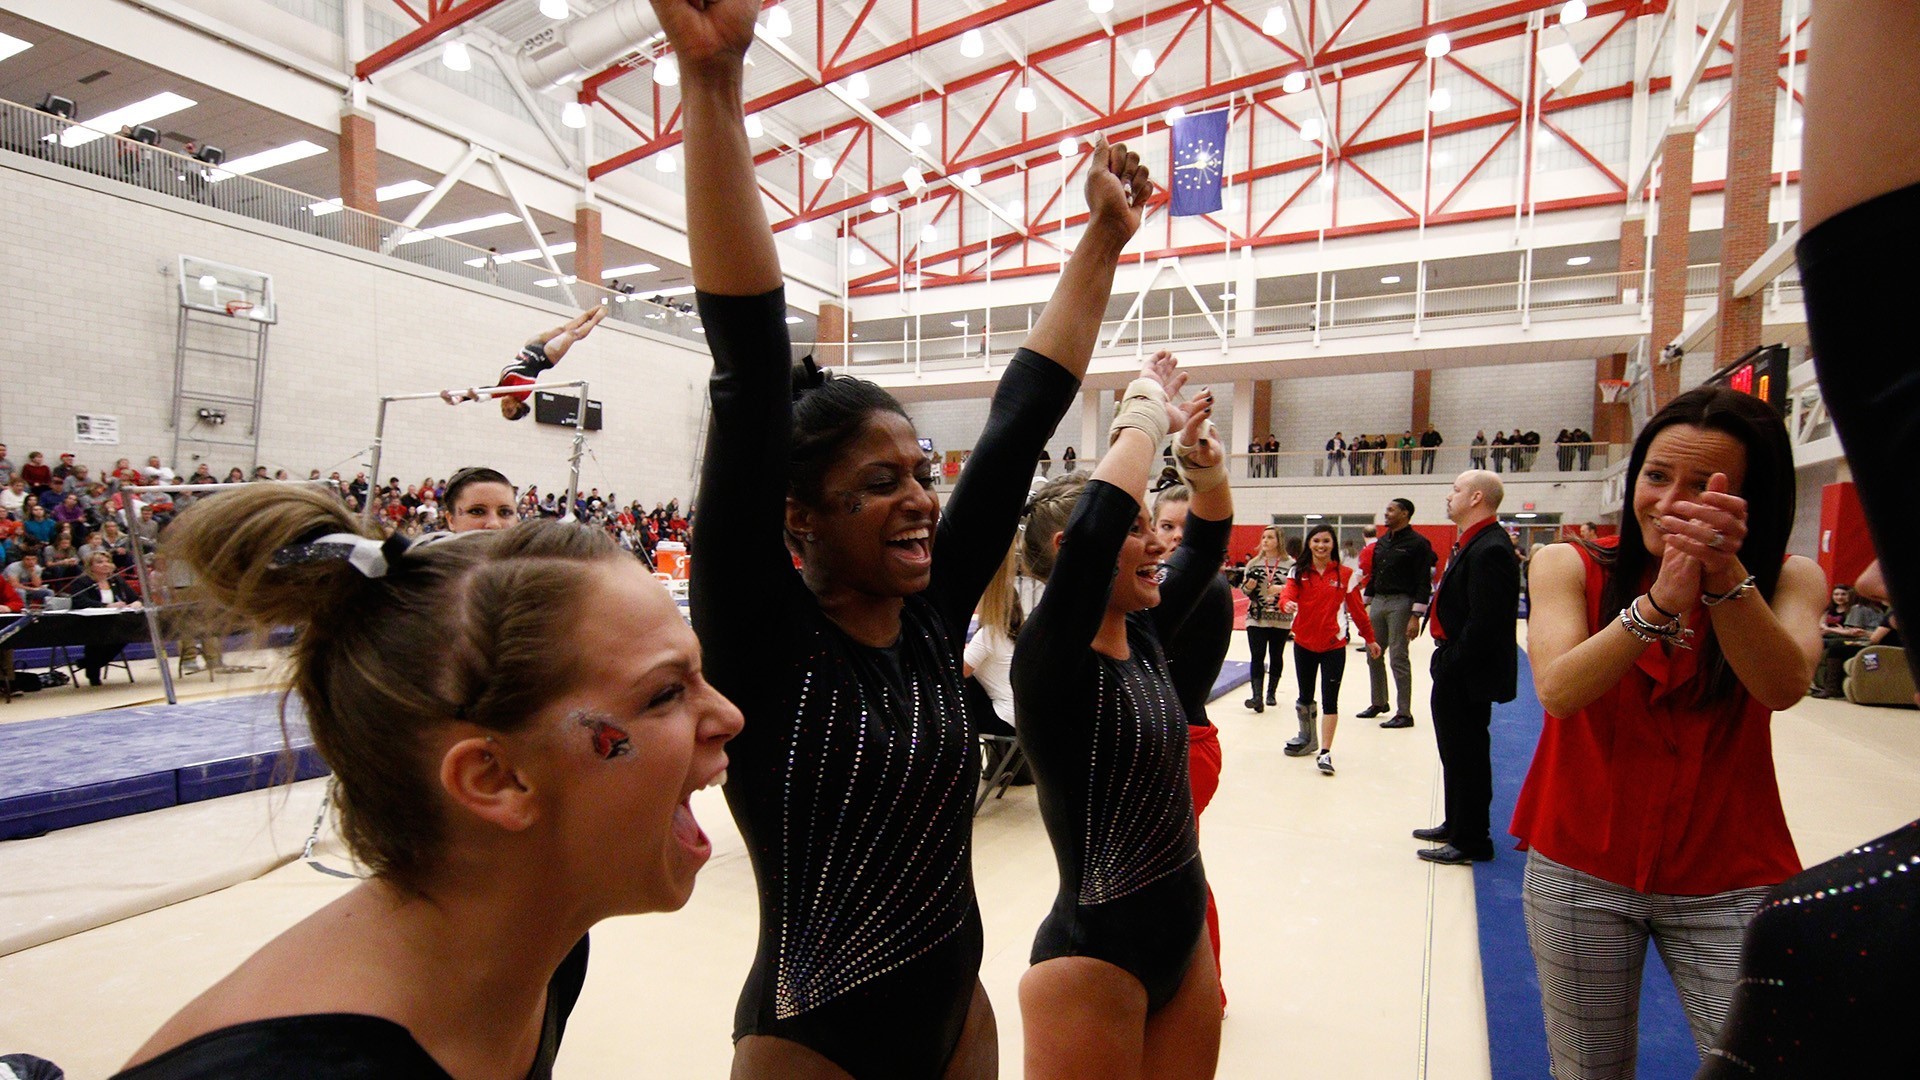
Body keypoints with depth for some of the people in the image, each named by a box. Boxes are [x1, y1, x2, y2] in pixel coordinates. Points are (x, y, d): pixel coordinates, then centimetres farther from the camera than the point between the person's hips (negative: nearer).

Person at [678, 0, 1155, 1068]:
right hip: (814, 1041, -5)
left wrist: (1105, 233, -2)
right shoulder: (766, 641, -21)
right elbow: (752, 378, -31)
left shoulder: (933, 614, -8)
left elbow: (1023, 416, -6)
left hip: (959, 1015, 5)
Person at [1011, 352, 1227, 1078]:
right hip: (1094, 958, -7)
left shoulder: (1143, 637, 1)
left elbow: (1207, 542, 12)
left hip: (1182, 938, 7)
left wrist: (1203, 464, -6)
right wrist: (1144, 415, -20)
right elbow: (1093, 524, -34)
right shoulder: (1050, 660, -20)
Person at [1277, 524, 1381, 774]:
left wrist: (1369, 638, 9)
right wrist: (1287, 604, -39)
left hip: (1333, 645, -2)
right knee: (1305, 696, 16)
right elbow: (1287, 594, -16)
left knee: (1330, 700, -4)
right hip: (1304, 643, 2)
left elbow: (1356, 608, 4)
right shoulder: (1298, 572, 1)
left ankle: (1325, 752, 0)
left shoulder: (1345, 574, -1)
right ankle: (1308, 738, 38)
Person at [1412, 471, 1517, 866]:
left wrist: (1452, 662, -19)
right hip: (1456, 672, 10)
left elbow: (1485, 622, -27)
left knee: (1466, 756, 2)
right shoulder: (1471, 543, 11)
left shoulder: (1489, 549, -21)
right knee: (1456, 754, 21)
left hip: (1468, 675, -10)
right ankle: (1456, 825, 35)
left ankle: (1471, 841, 15)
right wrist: (1446, 662, 12)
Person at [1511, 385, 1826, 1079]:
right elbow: (1556, 691, -21)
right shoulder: (1569, 566, -6)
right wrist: (1662, 602, -33)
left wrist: (1726, 574, -35)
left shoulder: (1788, 580, -1)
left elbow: (1783, 686, -21)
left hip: (1728, 882, 1)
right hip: (1581, 871, -1)